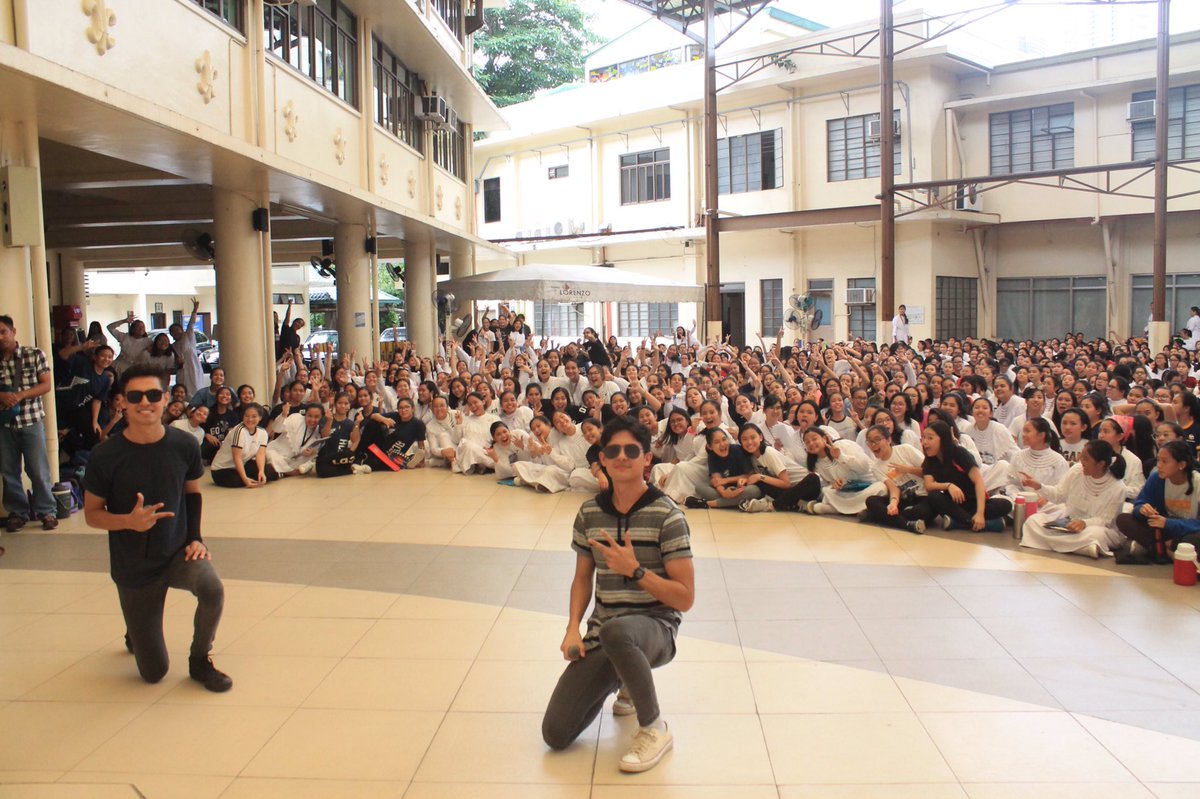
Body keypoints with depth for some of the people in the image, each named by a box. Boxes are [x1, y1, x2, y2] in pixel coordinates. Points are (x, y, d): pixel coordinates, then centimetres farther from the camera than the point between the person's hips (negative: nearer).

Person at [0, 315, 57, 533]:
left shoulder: (34, 355, -2)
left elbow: (47, 385, -3)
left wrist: (20, 395, -15)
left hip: (31, 420, -2)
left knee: (38, 469, 1)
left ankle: (46, 511, 12)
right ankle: (18, 512, 21)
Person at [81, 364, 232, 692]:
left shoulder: (184, 445, -10)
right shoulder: (105, 455, -16)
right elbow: (91, 513, -7)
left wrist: (196, 538, -5)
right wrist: (129, 521, -27)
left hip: (177, 552, 1)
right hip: (132, 567, -1)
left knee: (213, 589, -33)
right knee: (154, 672, 4)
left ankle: (200, 660, -2)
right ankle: (136, 634, 42)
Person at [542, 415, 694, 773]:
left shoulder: (667, 516, -11)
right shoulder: (589, 513, 4)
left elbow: (685, 598, -12)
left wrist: (635, 570, -22)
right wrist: (573, 628, -2)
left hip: (654, 627, -5)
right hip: (601, 633, 5)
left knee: (615, 630, -42)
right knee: (555, 734, -6)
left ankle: (655, 728, -15)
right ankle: (623, 681, 23)